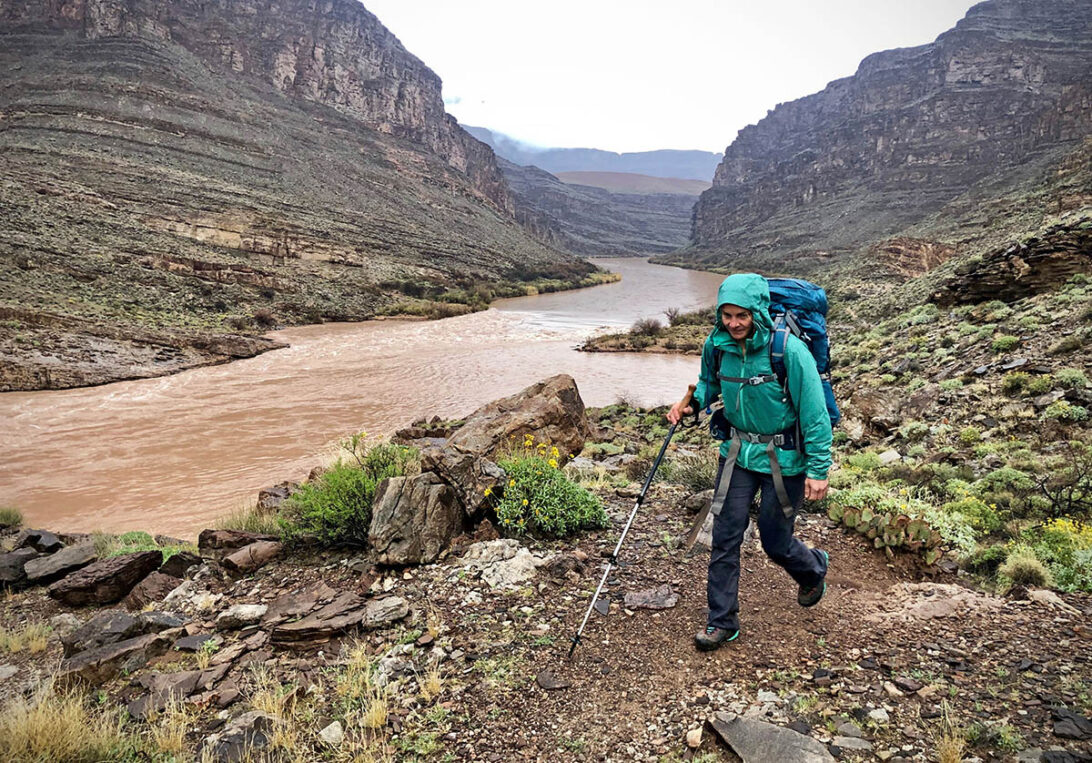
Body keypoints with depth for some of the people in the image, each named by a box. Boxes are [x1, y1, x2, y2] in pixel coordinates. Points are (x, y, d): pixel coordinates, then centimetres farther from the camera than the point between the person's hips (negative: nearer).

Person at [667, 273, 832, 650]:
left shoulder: (789, 350, -23)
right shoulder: (716, 345, -8)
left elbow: (814, 412, -17)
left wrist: (818, 469, -16)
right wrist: (690, 402, -8)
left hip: (784, 459, -4)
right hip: (739, 452, 4)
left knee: (774, 541, 10)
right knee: (725, 537, 2)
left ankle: (814, 568, 46)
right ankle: (721, 621, 18)